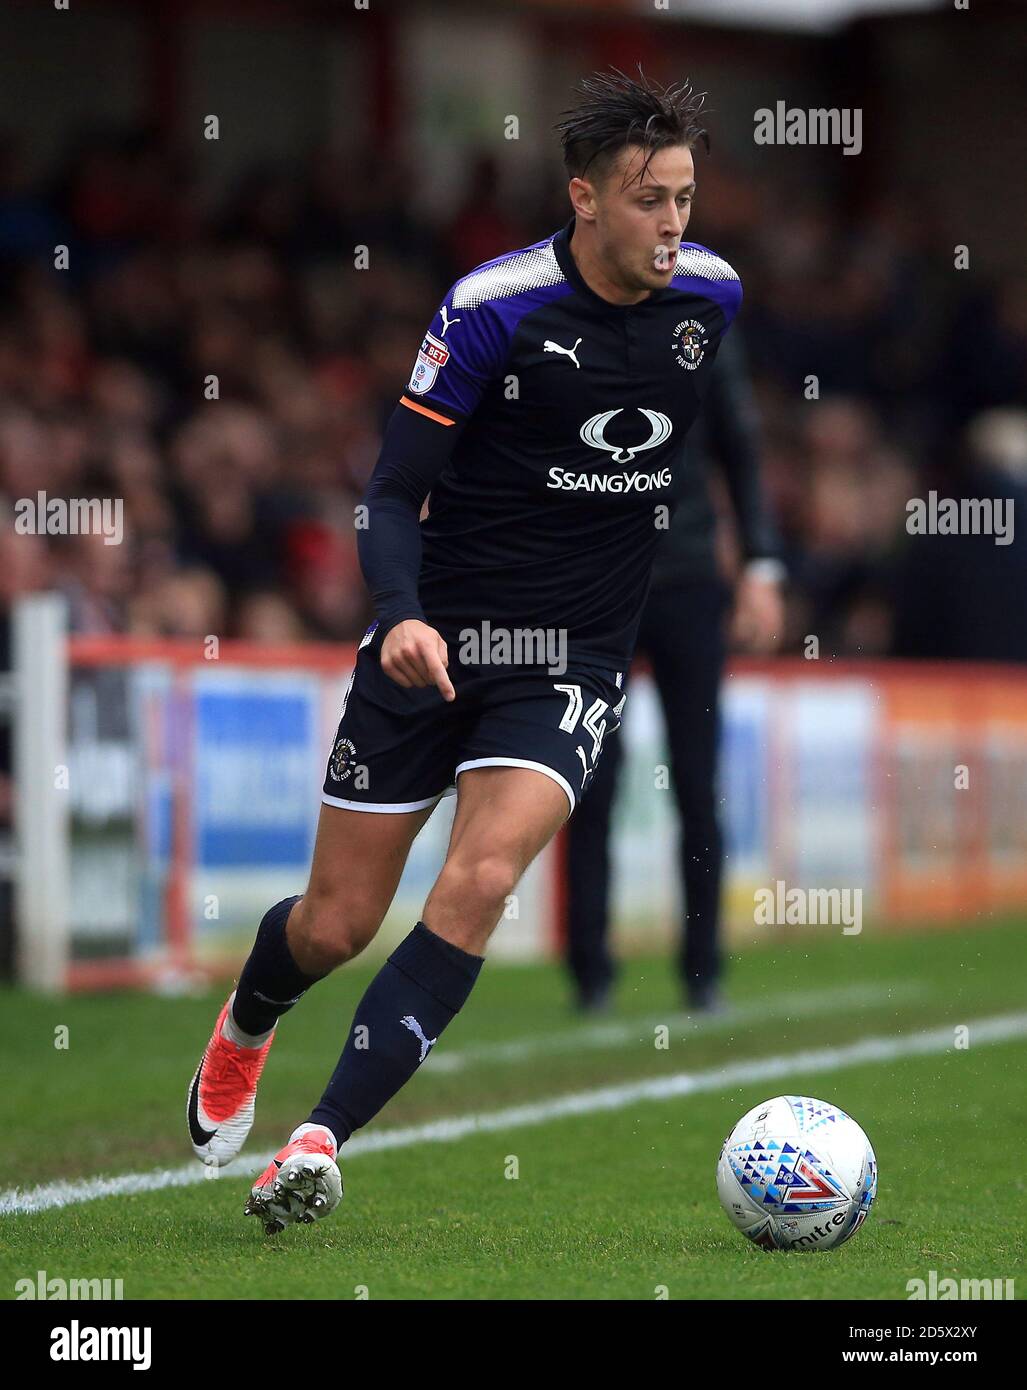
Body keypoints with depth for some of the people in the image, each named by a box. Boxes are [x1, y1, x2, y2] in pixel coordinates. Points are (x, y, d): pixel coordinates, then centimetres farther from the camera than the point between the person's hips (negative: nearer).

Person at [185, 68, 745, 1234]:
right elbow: (392, 493, -14)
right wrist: (402, 614, -31)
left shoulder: (712, 297, -2)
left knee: (480, 883, -23)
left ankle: (321, 1140, -21)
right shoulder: (493, 307, -15)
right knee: (337, 924, 6)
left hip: (574, 661, 2)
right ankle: (243, 1028, 43)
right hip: (436, 643, -2)